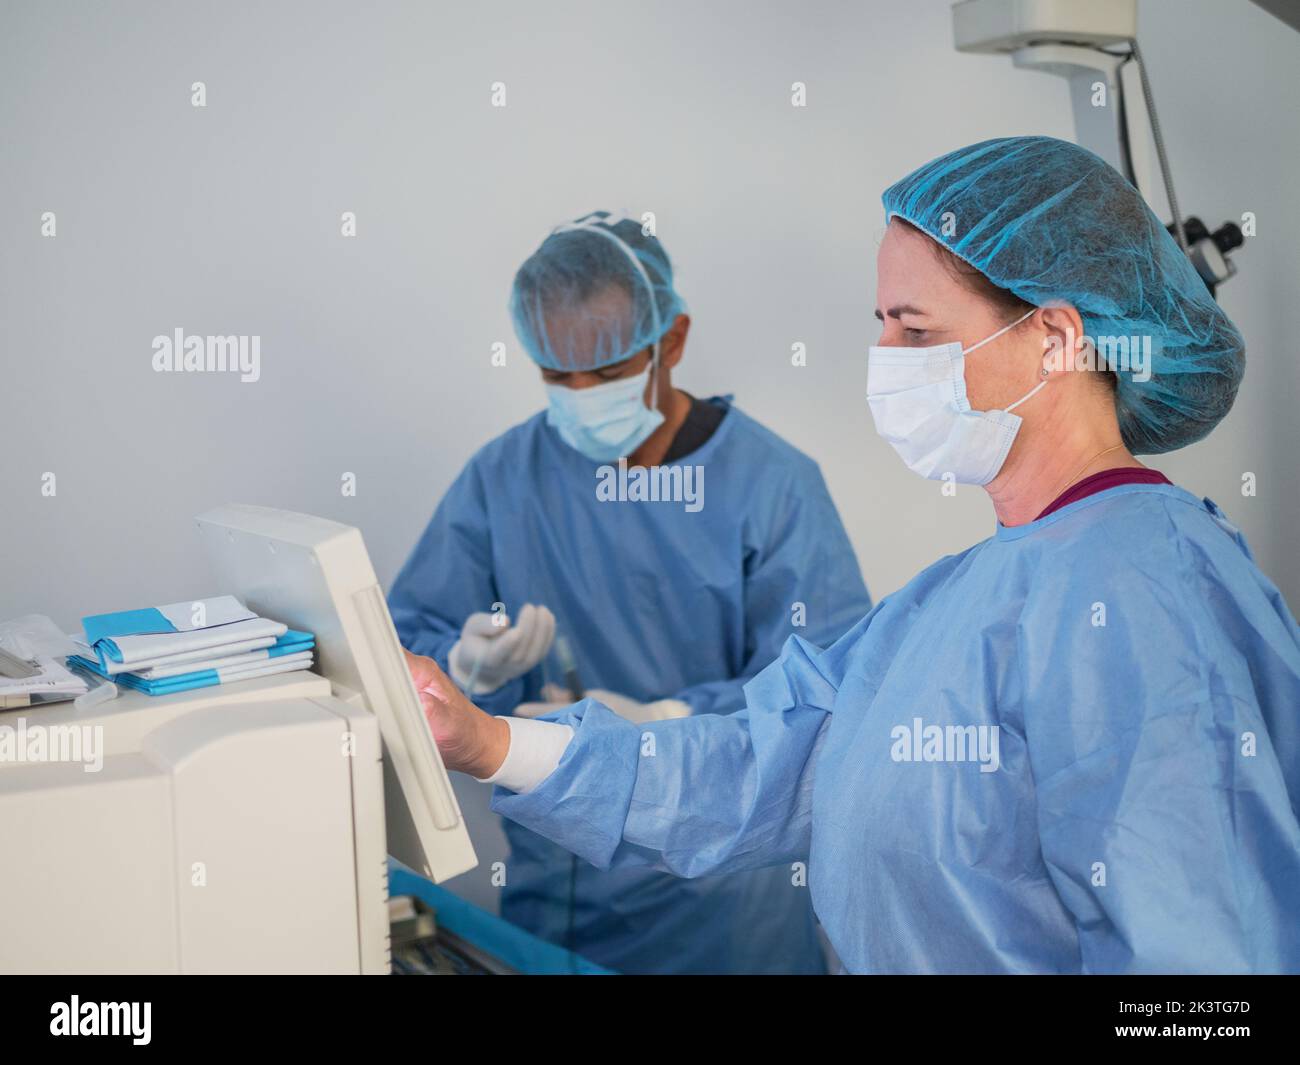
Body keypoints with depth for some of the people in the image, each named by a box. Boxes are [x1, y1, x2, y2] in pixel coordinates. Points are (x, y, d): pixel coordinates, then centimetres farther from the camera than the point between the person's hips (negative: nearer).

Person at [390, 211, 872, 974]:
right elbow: (404, 645, -2)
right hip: (552, 877, 3)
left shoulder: (771, 481, -10)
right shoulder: (503, 476, -1)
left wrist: (662, 723, -30)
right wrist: (468, 666, -24)